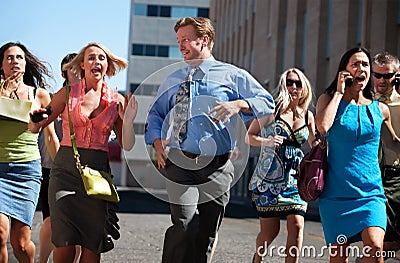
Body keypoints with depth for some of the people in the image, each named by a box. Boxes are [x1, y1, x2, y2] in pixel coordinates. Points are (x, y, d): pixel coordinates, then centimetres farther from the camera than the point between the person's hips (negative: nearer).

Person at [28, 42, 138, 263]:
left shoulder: (117, 100, 8)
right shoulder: (68, 93, 5)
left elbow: (126, 146, 10)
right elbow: (35, 127, 9)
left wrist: (128, 120, -7)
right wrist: (37, 121, -14)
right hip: (66, 168, -1)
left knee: (92, 244, -2)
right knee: (65, 242, -9)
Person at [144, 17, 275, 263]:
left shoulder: (232, 75, 8)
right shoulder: (172, 80, 19)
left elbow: (268, 103, 5)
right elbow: (155, 113, 23)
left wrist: (237, 104, -14)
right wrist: (158, 143, 5)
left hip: (216, 165, 0)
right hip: (179, 161, 1)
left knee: (208, 231, 5)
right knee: (185, 224, -18)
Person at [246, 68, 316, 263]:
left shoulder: (307, 116, 8)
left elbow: (315, 144, 21)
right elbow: (249, 136, 1)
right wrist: (267, 141, -18)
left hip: (295, 179, 3)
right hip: (269, 178, -3)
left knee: (296, 224, -13)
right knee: (270, 230, 2)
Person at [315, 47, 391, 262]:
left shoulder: (380, 109, 9)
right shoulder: (329, 99, 5)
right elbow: (322, 127, -17)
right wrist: (339, 92, -8)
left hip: (370, 193, 1)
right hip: (336, 193, -1)